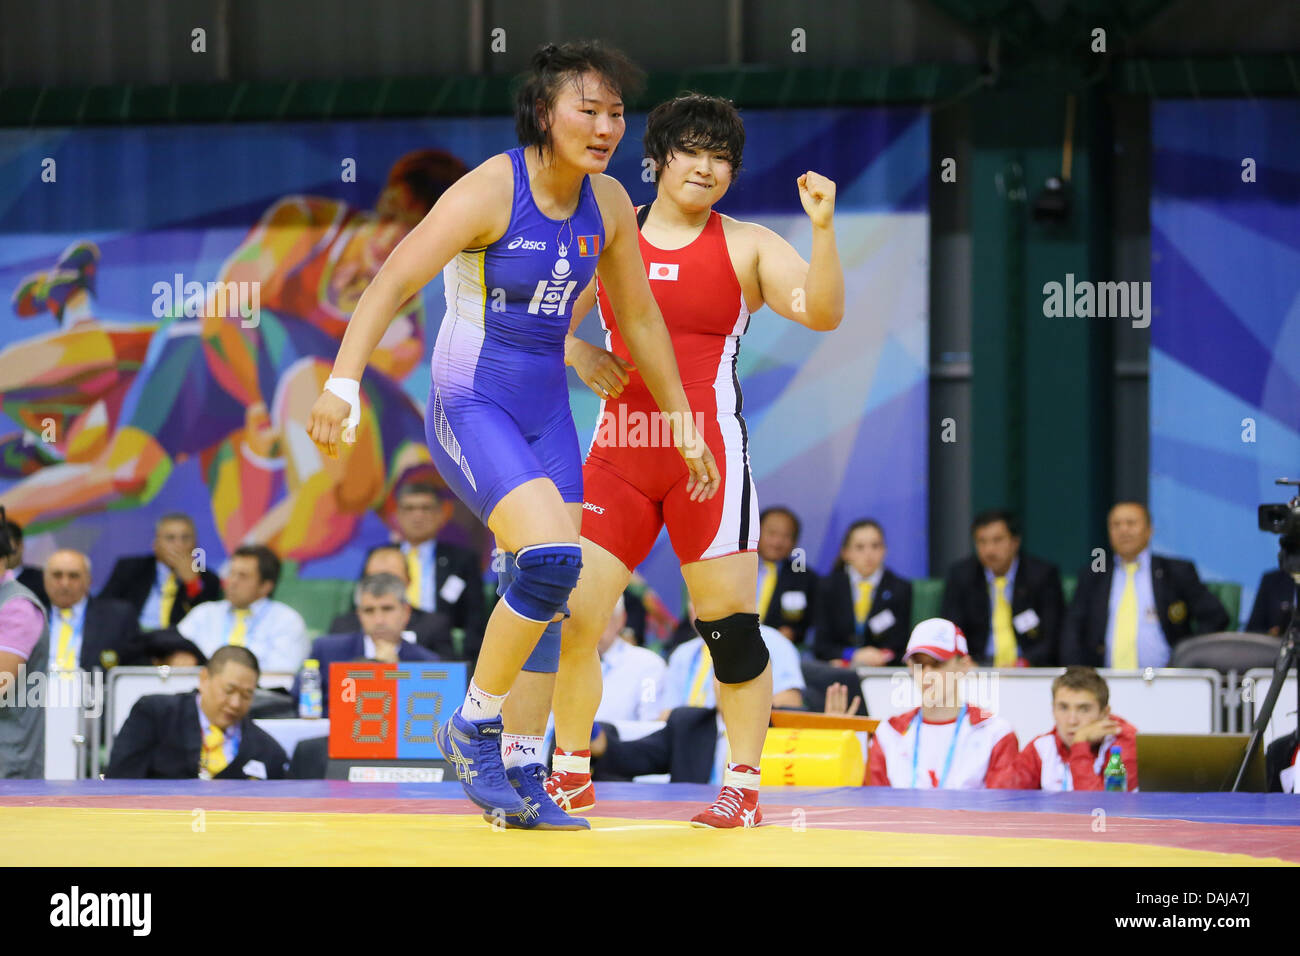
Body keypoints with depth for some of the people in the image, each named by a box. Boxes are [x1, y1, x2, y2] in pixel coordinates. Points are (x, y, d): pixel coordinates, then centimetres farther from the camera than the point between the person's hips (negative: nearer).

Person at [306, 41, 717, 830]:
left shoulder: (609, 204, 3)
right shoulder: (492, 190, -16)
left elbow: (641, 317, 16)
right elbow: (394, 281, -21)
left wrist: (685, 426, 20)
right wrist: (343, 385, -32)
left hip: (546, 411, 7)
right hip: (470, 409, -7)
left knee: (555, 599, 2)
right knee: (553, 559, -24)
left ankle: (508, 770, 15)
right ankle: (473, 729, -6)